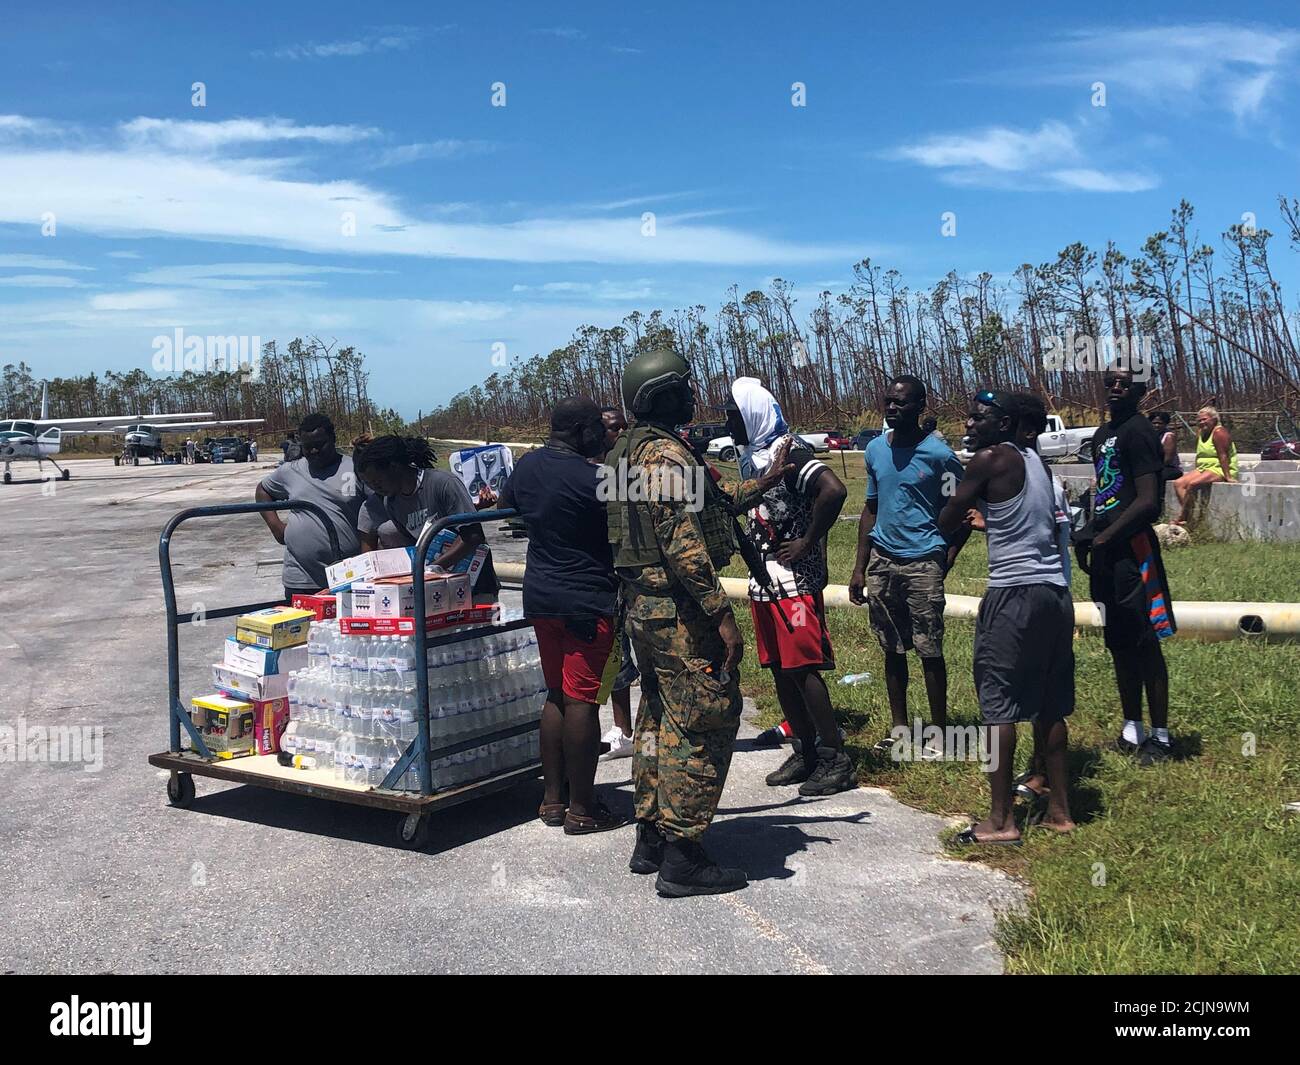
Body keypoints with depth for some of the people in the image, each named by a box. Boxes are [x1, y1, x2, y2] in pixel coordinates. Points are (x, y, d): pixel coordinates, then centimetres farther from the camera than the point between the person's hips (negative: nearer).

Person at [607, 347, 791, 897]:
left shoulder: (629, 454, 15)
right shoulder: (669, 456, -17)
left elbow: (706, 510, 22)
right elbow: (684, 545, -24)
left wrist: (761, 483, 25)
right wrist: (722, 615, -23)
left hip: (643, 608, 10)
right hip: (679, 613, -10)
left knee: (660, 720, 18)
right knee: (705, 723, -4)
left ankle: (650, 840, 26)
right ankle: (682, 859, 0)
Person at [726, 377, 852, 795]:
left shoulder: (789, 452, -14)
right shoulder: (751, 457, 14)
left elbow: (833, 491, -29)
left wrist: (807, 544, -22)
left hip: (793, 582, -9)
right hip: (763, 581, 9)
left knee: (803, 669, -7)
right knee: (779, 669, 12)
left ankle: (836, 760, 1)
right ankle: (806, 752, 22)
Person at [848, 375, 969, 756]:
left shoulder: (938, 454, -9)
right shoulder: (875, 450, 8)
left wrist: (944, 563, -11)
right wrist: (860, 568, 12)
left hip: (922, 563, -5)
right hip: (882, 561, 5)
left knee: (929, 651, 0)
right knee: (892, 649, 12)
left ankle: (939, 734, 11)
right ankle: (899, 729, 23)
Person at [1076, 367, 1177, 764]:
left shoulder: (1138, 432, -11)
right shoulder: (1102, 434, 17)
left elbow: (1148, 501, -18)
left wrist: (1103, 538, -17)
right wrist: (1088, 532, 8)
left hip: (1132, 548, -9)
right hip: (1106, 552, 9)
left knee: (1144, 643, -3)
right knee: (1118, 642, 14)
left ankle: (1160, 735, 6)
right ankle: (1132, 729, 25)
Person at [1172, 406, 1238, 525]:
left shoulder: (1219, 432, -12)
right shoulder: (1200, 433, 16)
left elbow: (1223, 456, -20)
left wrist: (1228, 477, -25)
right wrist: (1196, 472, 10)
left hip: (1220, 470, -10)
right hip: (1203, 468, 10)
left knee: (1192, 484, -28)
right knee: (1178, 483, -8)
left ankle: (1182, 518, -21)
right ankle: (1187, 515, -19)